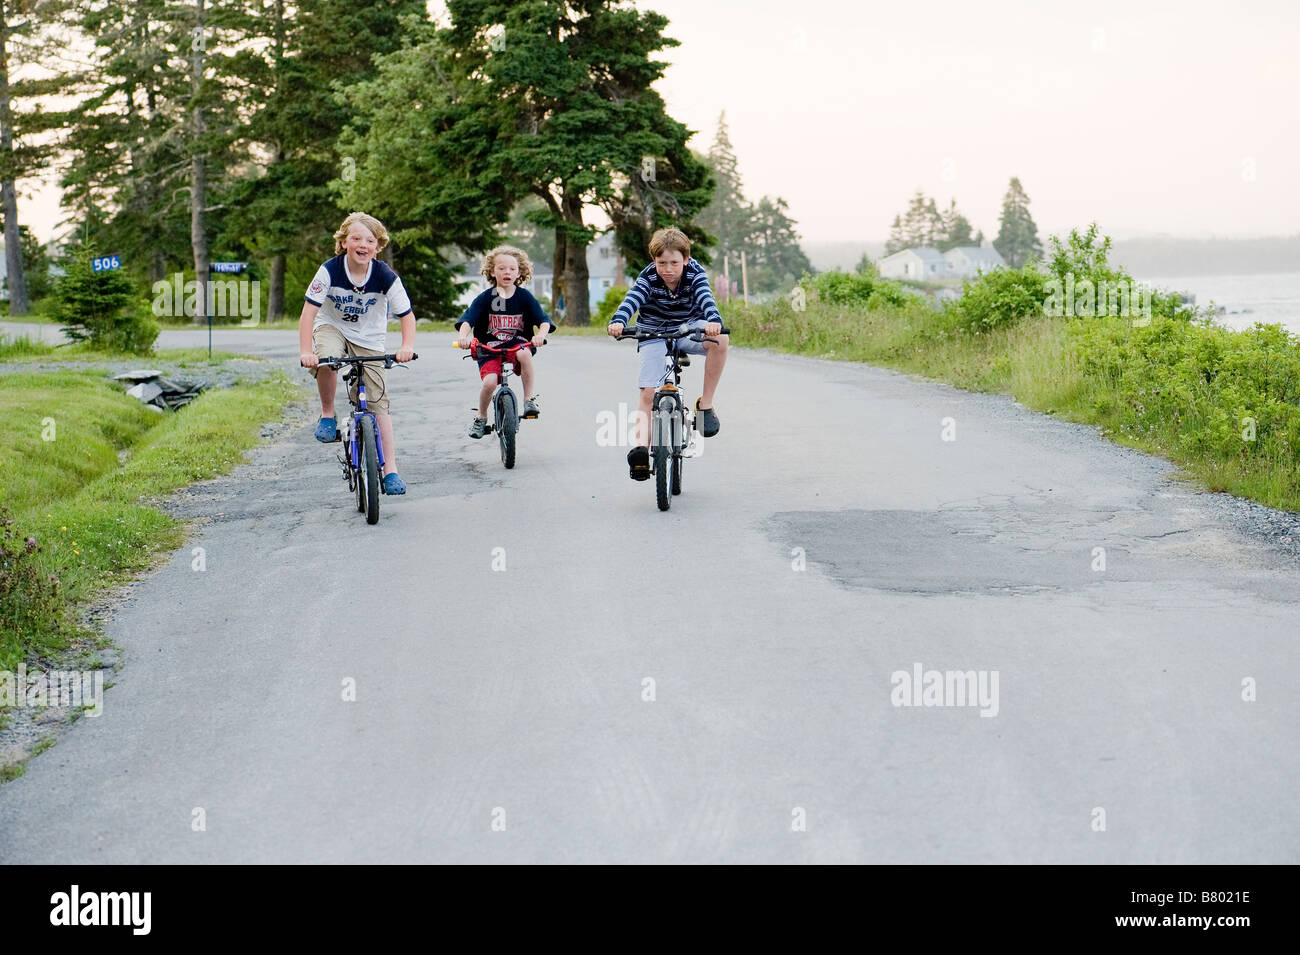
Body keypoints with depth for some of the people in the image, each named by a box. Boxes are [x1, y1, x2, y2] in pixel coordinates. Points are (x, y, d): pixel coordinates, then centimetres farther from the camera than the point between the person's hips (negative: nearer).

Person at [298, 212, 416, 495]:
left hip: (369, 340, 1)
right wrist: (306, 351, -35)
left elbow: (407, 315, -11)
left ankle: (390, 470, -2)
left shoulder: (386, 277, -18)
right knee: (326, 360, -37)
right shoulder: (330, 270, -21)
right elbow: (308, 312, -22)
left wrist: (407, 346, -30)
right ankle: (327, 415, -11)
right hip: (332, 328, -1)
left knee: (378, 402, -8)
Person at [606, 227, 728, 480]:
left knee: (720, 338, -31)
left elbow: (706, 298, -31)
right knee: (648, 393, -18)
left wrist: (714, 321, -54)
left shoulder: (695, 273, -15)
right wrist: (618, 322, -53)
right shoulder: (648, 278, -15)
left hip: (688, 329, 0)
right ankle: (640, 447, -25)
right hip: (653, 334, 0)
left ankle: (706, 404, -19)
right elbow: (631, 300, -31)